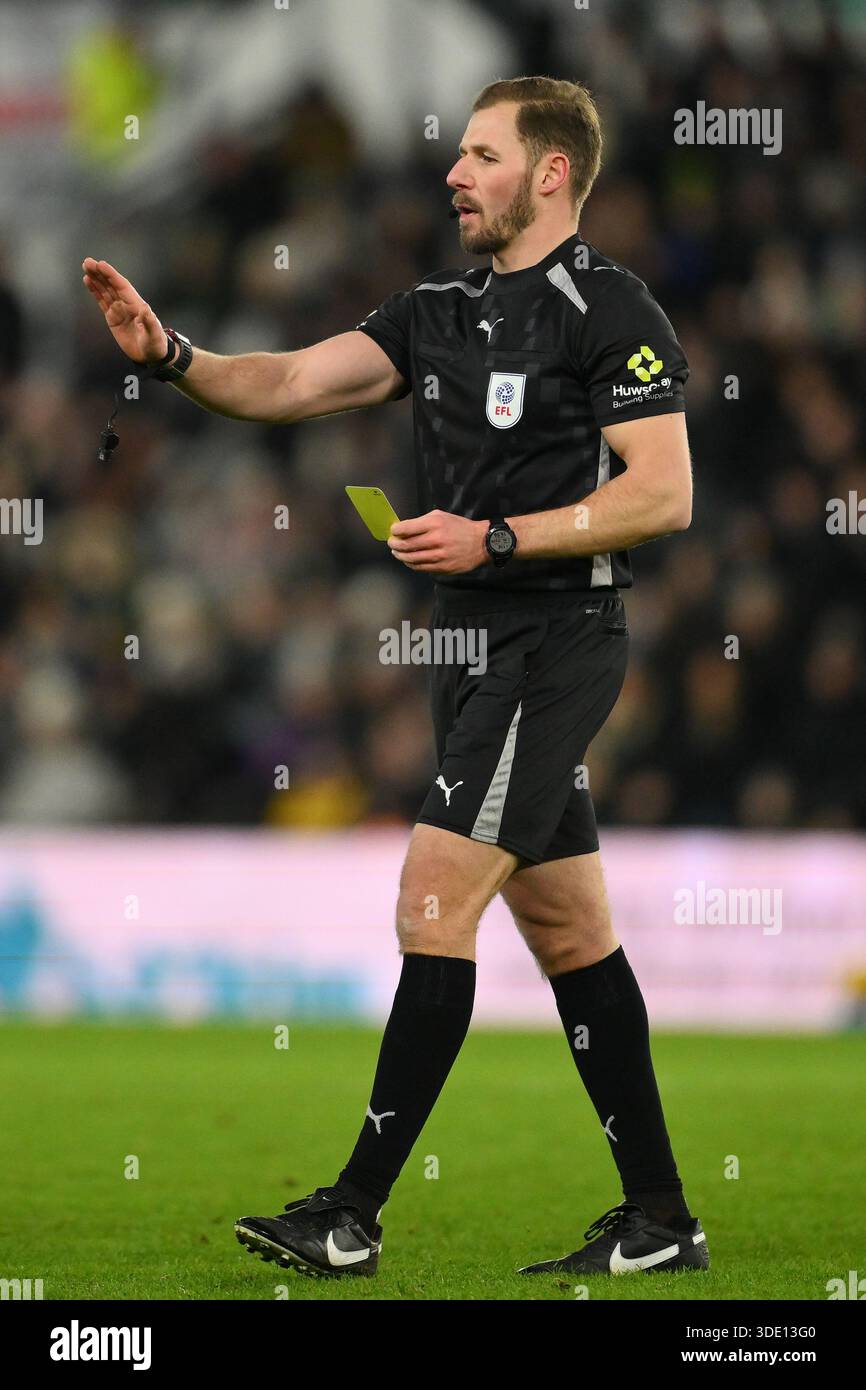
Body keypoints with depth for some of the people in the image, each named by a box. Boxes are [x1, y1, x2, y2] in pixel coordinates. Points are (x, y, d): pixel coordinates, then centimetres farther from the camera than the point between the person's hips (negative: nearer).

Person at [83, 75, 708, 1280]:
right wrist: (170, 354, -11)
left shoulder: (609, 310, -10)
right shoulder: (439, 309, 13)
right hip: (472, 648, 9)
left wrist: (495, 540, -18)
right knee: (567, 933, 10)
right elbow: (294, 384, 5)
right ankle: (659, 1221, 15)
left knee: (433, 909, -13)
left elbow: (663, 496, -15)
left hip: (555, 647, -9)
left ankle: (354, 1215, -11)